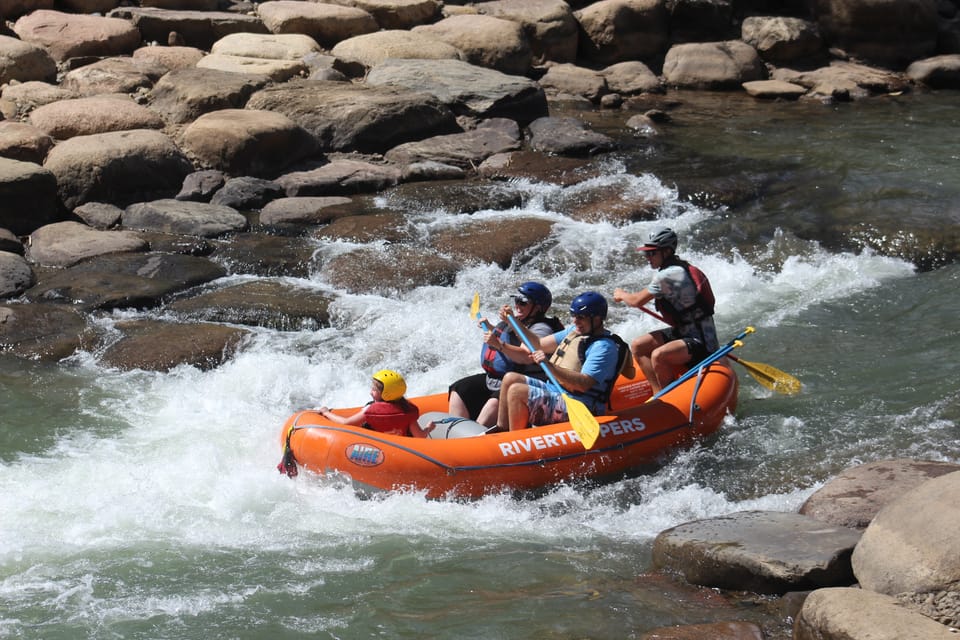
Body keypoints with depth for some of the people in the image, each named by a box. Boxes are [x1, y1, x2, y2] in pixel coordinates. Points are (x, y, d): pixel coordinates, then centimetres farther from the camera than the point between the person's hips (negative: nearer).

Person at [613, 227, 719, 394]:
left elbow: (637, 301, -11)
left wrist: (621, 295, 9)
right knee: (638, 346, 5)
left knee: (658, 356, -31)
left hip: (701, 342, -11)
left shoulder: (668, 276, -21)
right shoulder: (681, 267, 8)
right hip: (684, 332, 11)